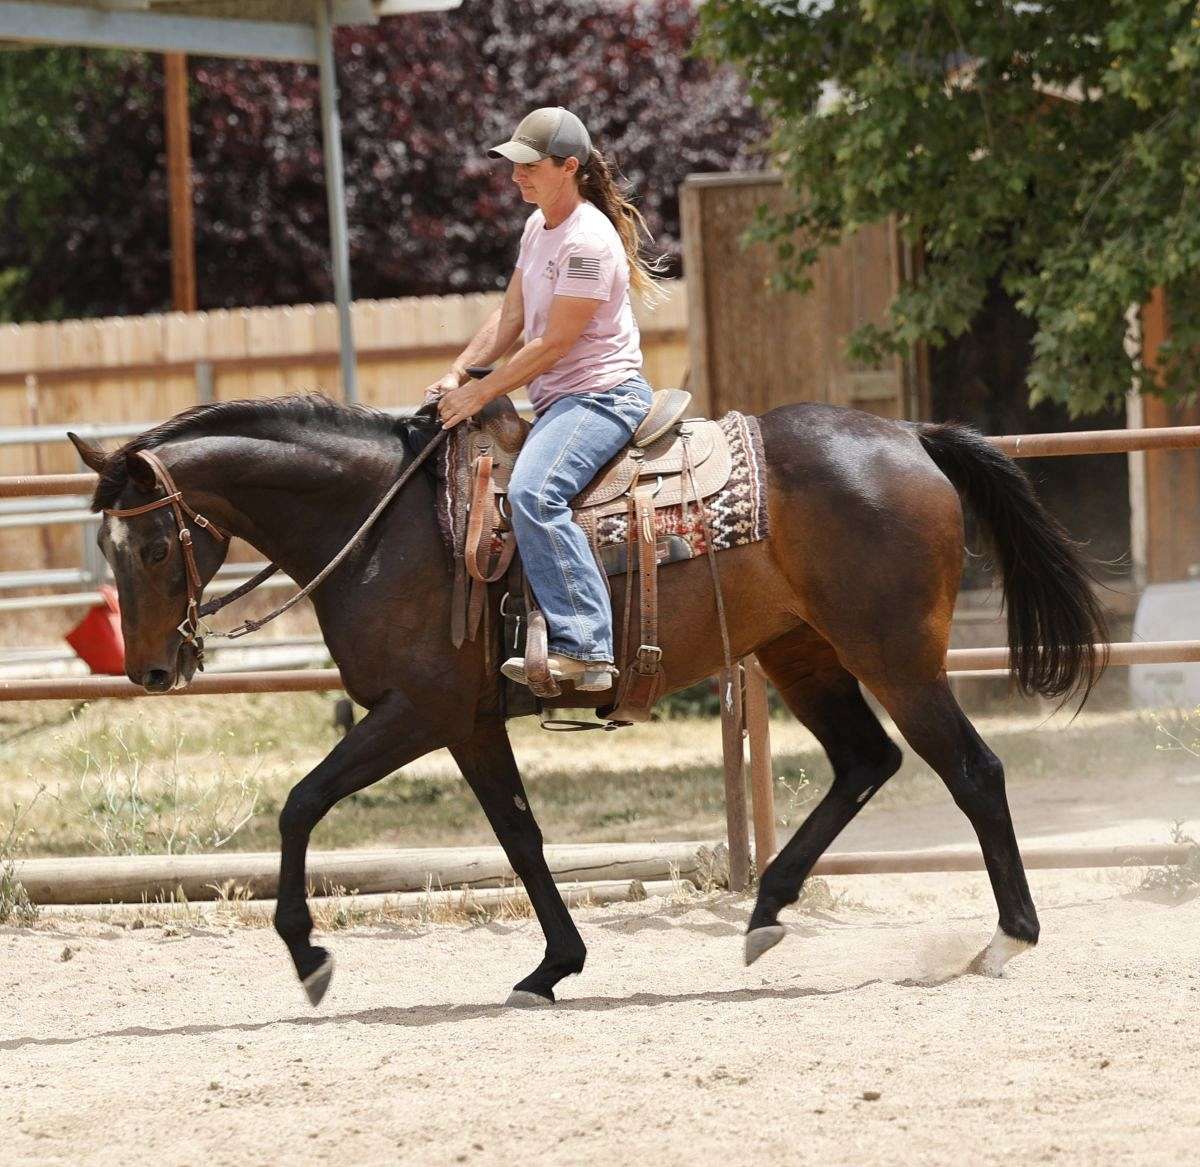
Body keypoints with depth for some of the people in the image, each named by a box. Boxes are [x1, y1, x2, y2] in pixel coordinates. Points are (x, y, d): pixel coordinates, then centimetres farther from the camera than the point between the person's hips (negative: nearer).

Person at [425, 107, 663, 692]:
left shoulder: (589, 241, -18)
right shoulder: (538, 226, 13)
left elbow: (553, 343, -19)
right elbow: (510, 317, 15)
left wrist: (480, 393, -15)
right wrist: (458, 373, 1)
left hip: (603, 395, -11)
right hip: (556, 400, 11)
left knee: (532, 493, -34)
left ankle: (584, 649, -39)